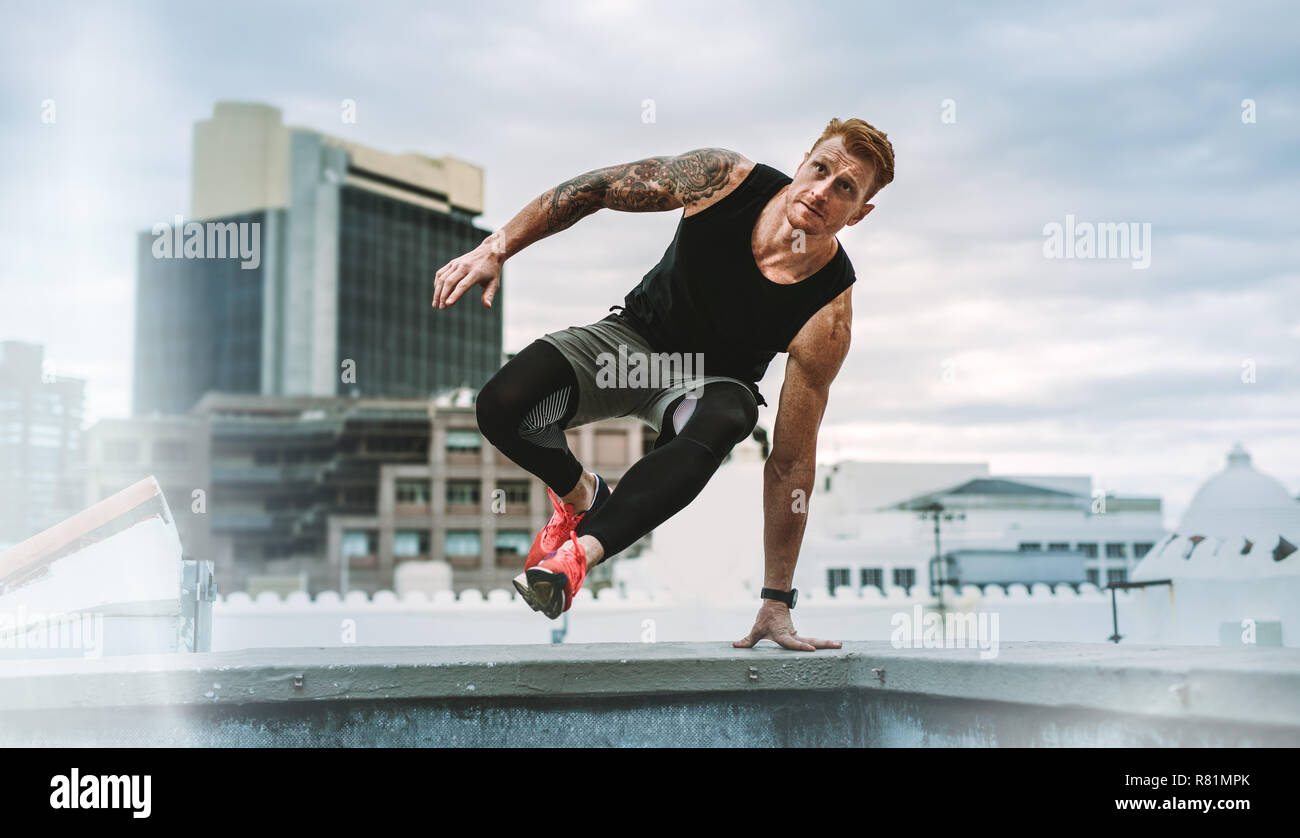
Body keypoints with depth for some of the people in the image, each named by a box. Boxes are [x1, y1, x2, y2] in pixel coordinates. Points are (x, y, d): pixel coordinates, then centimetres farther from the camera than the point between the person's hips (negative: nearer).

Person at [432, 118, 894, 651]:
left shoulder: (829, 311, -28)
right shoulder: (723, 178, -24)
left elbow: (791, 462, -25)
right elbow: (595, 189, -13)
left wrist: (776, 601, -24)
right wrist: (496, 248, -20)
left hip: (715, 379, -2)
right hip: (637, 335, 2)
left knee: (715, 427, -40)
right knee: (501, 405, -21)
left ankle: (576, 555, -43)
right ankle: (580, 496, 11)